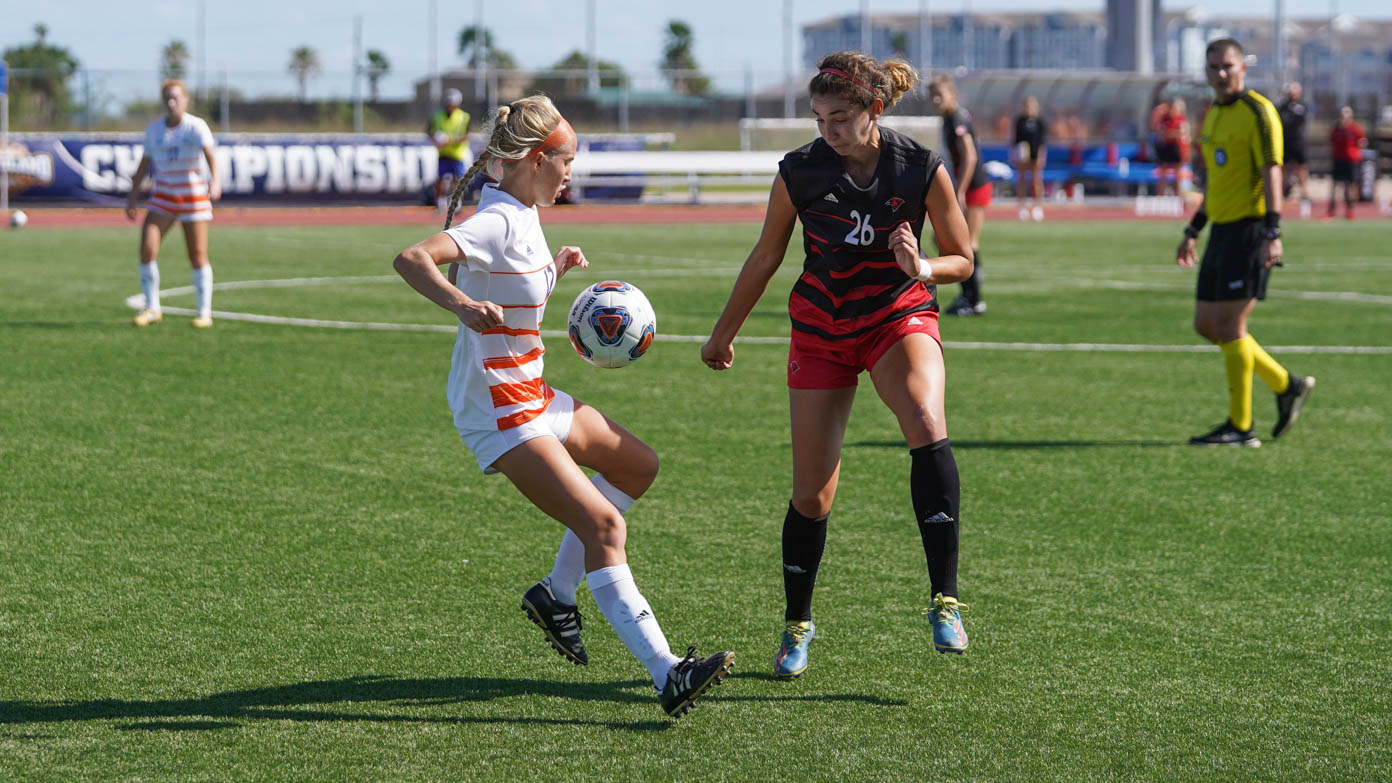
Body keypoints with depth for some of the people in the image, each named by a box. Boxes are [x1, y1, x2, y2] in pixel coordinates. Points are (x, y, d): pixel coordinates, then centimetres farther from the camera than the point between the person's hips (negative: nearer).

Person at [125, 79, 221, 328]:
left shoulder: (196, 126, -10)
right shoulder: (154, 129, 5)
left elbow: (210, 154, -26)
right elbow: (144, 164, 12)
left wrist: (215, 181, -44)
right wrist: (133, 195, 8)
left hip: (193, 194, -4)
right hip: (162, 196, 4)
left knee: (198, 256, -4)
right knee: (147, 249, -10)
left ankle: (204, 312, 9)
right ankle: (152, 308, 1)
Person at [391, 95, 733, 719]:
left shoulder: (522, 217, 10)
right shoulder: (499, 222, -19)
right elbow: (410, 259, -35)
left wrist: (555, 268, 17)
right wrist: (460, 302, -50)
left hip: (530, 396, 11)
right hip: (499, 412, -11)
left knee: (638, 465, 23)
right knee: (603, 524, -18)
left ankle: (556, 594, 24)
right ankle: (667, 676, -23)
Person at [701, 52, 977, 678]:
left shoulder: (923, 170, -14)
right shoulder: (799, 171, -11)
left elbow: (962, 260, -2)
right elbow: (765, 258, 5)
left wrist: (921, 268, -25)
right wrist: (723, 334, 14)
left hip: (900, 317, -2)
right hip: (820, 327, 2)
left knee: (926, 426, -33)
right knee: (812, 491, 0)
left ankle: (944, 599, -30)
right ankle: (797, 624, 23)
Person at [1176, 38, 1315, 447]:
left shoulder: (1257, 111, -10)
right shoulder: (1213, 115, 17)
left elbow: (1272, 173, -17)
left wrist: (1273, 233, -25)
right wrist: (1192, 232, 25)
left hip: (1249, 228, -9)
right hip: (1222, 229, 9)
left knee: (1228, 325, -9)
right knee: (1206, 325, 9)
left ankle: (1240, 427, -1)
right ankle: (1286, 386, 19)